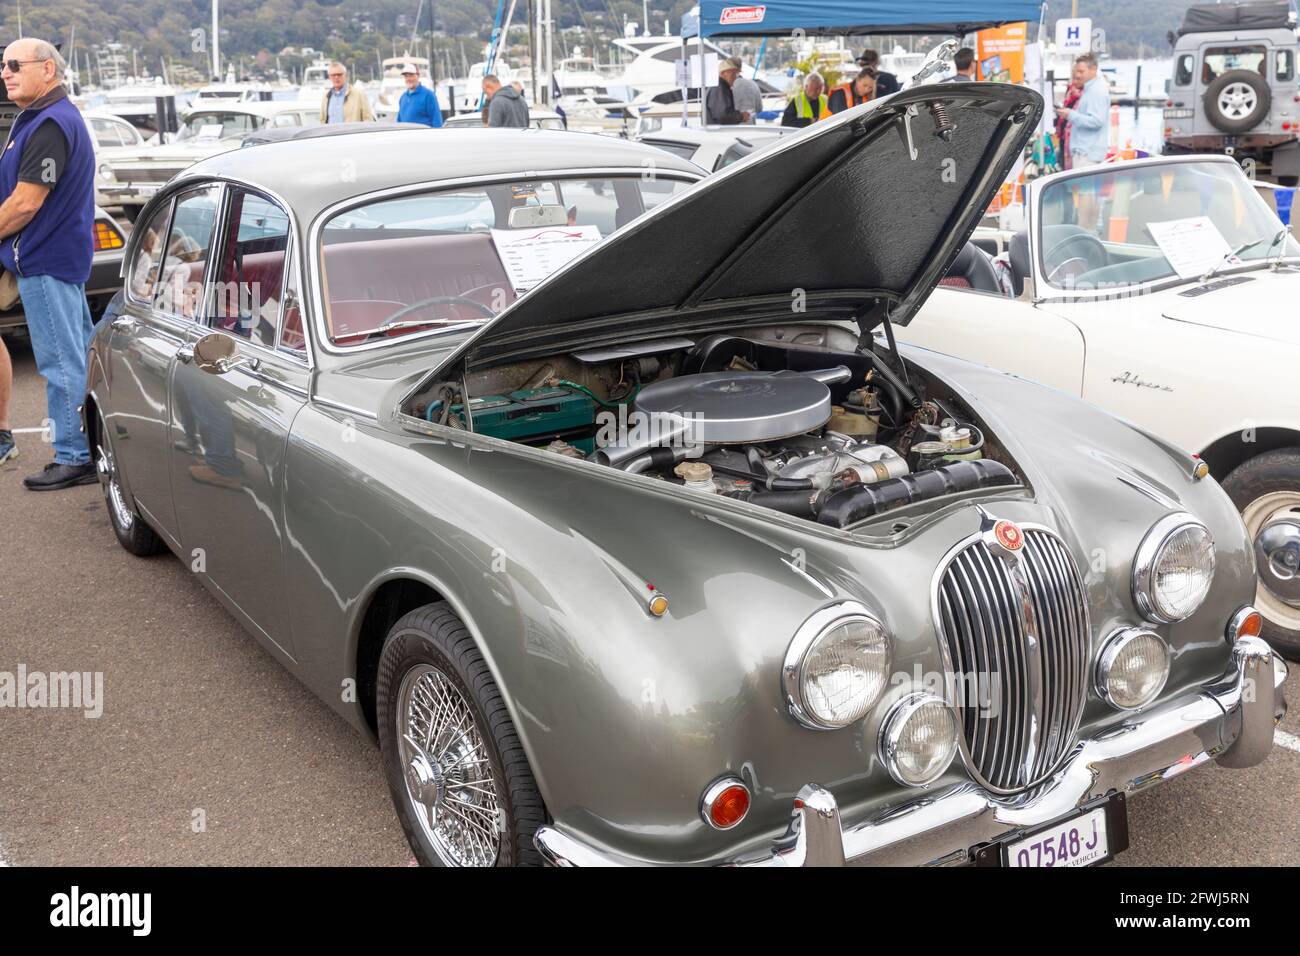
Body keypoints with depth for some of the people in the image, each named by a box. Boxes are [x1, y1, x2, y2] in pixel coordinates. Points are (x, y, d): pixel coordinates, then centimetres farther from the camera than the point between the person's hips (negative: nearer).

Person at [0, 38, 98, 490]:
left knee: (61, 361, -6)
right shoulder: (37, 117, 17)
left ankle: (74, 457, 0)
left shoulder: (49, 124, -18)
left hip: (46, 260, -11)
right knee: (82, 353, 15)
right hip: (63, 253, 11)